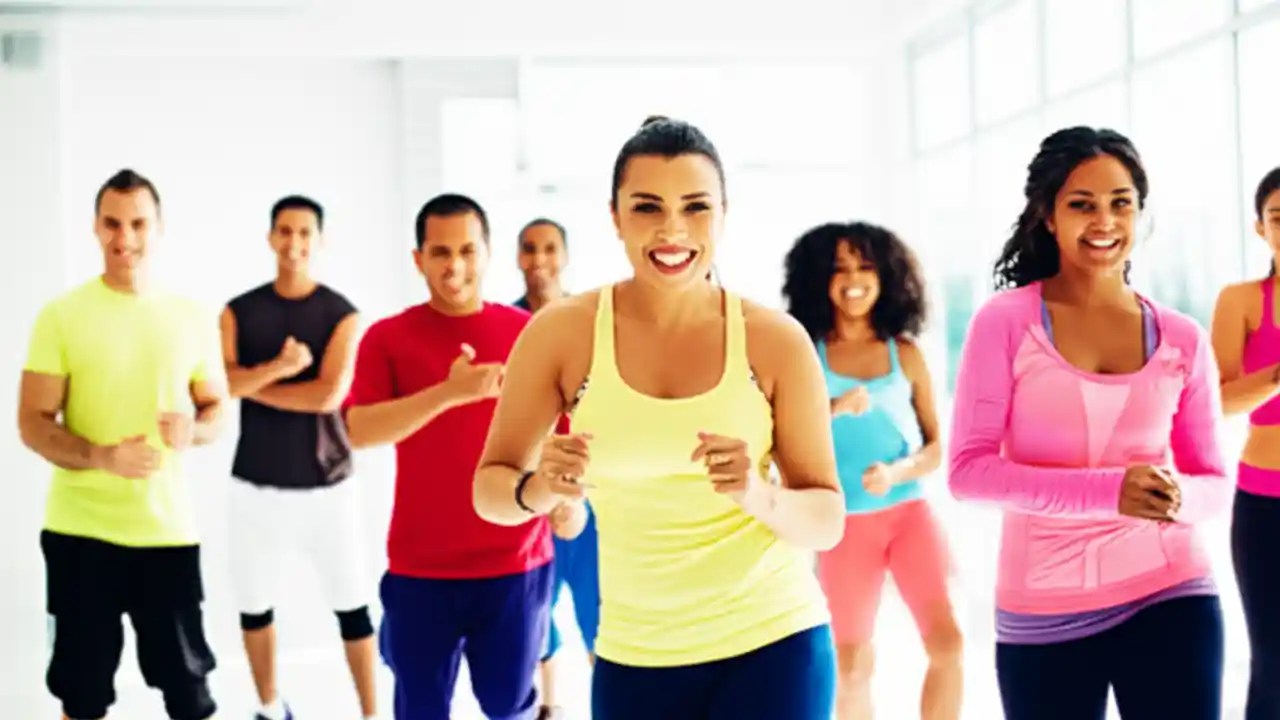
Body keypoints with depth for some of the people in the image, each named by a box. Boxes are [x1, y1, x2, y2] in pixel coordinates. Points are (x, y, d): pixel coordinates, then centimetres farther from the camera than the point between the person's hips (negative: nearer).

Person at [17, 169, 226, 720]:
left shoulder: (192, 318, 4)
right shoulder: (61, 316, -3)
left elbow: (216, 406, 13)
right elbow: (32, 423, -5)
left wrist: (193, 430, -12)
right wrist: (100, 456, -23)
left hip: (167, 529, 1)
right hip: (79, 529, -1)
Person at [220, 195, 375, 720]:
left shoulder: (341, 315, -4)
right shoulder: (239, 312, 3)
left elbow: (329, 394, -17)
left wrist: (251, 382, -10)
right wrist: (277, 368, -23)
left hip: (325, 484, -2)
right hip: (256, 484, 3)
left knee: (351, 606, 2)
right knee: (253, 604, 12)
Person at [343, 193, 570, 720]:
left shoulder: (528, 332, 2)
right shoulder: (388, 337, -2)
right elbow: (359, 432, -14)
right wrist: (449, 392, -25)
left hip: (516, 563, 1)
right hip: (420, 568, -1)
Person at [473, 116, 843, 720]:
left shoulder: (776, 339, -6)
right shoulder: (562, 334, -6)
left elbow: (826, 521, -2)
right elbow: (489, 489, 1)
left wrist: (759, 495, -23)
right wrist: (540, 488, -21)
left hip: (775, 644, -1)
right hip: (637, 658, 1)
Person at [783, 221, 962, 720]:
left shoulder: (905, 354, 2)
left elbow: (937, 446, 3)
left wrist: (896, 473, -16)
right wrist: (834, 409, -21)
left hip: (909, 512, 1)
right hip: (845, 524, -1)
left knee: (946, 640, -12)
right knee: (852, 666, 7)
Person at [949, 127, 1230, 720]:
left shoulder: (1182, 339, 1)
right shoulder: (1005, 322, -7)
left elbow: (1213, 482, 8)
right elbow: (968, 469, -12)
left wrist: (1179, 498, -17)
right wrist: (1107, 491, -23)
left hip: (1170, 595, 1)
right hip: (1042, 614, -1)